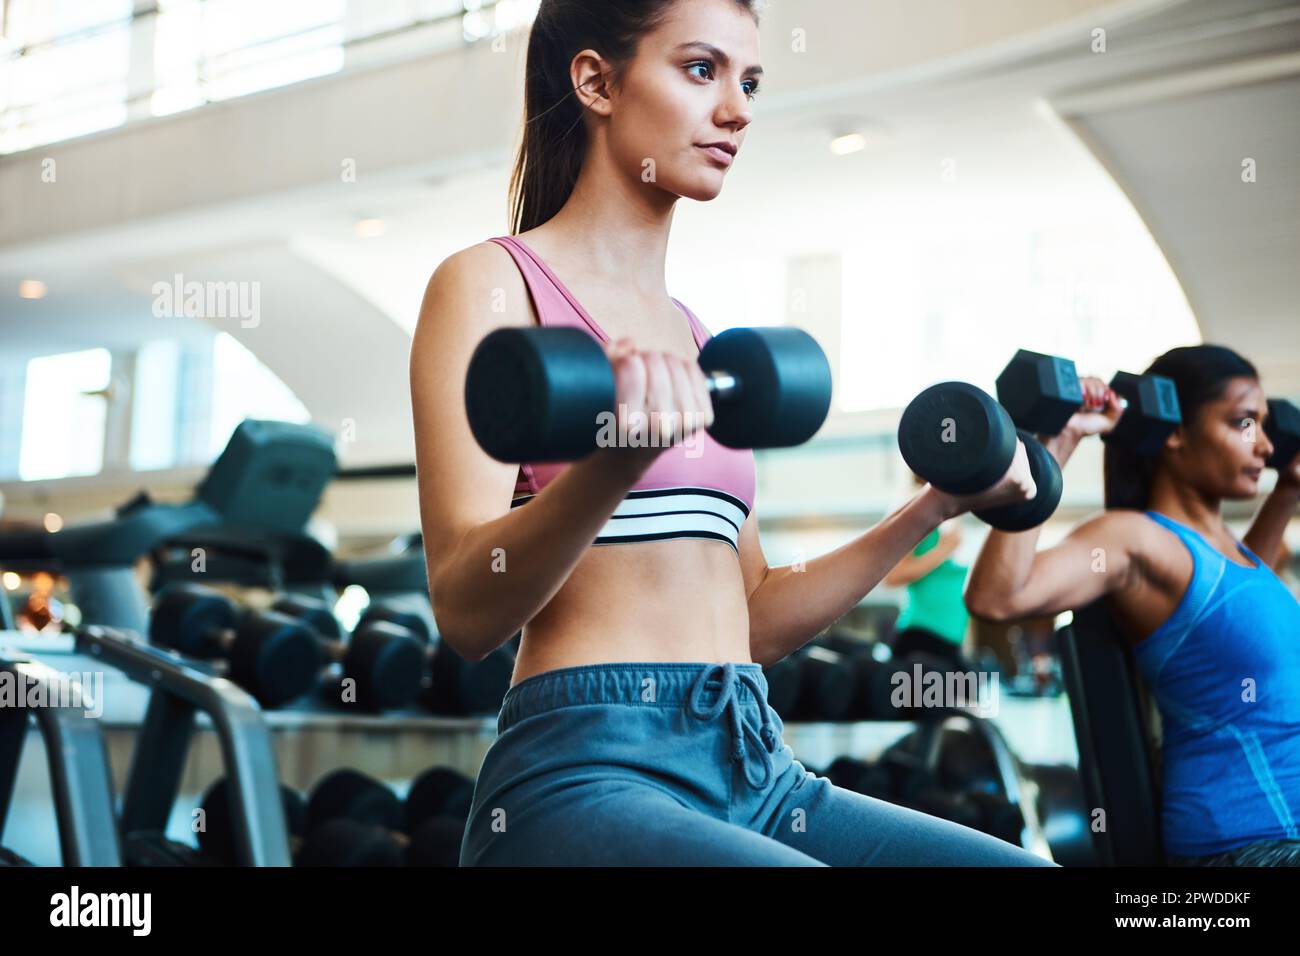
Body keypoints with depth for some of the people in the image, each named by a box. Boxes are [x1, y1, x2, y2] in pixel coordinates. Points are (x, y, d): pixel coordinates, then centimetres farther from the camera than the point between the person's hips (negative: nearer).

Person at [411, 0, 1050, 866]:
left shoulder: (698, 340, 18)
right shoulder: (493, 285, -1)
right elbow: (465, 609, -14)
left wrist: (932, 509, 16)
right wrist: (610, 463, -31)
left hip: (755, 768, 7)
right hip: (587, 766, -7)